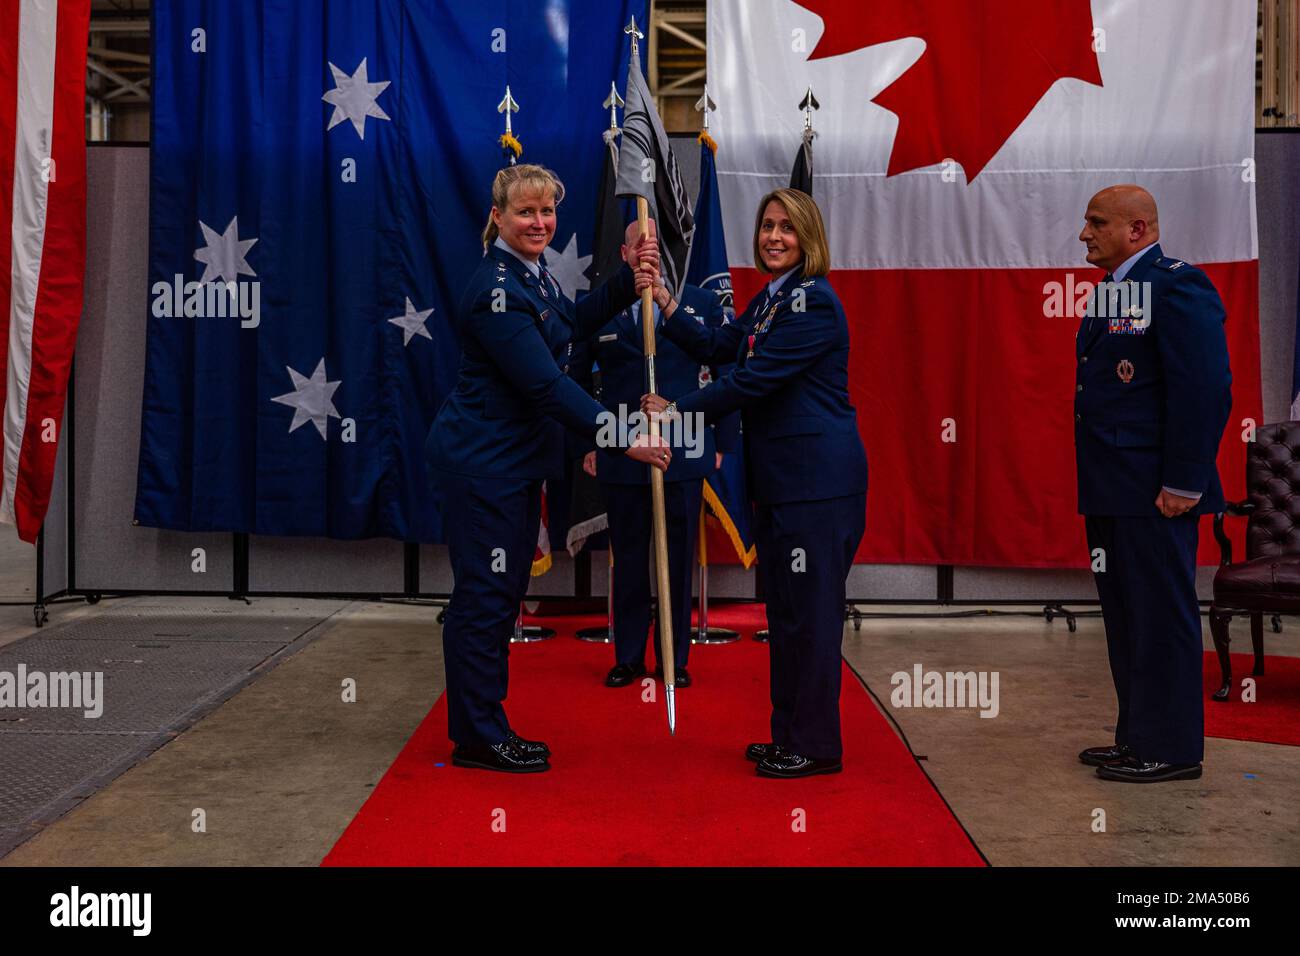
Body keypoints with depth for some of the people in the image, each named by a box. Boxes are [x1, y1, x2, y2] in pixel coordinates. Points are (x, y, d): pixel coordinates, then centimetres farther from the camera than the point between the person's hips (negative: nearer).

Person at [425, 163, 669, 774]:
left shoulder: (532, 273, 9)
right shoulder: (496, 289, -21)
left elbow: (570, 324, 25)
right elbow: (546, 384, -26)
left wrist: (629, 285, 12)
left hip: (516, 457, 10)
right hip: (481, 462, -10)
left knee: (504, 592, 15)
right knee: (484, 594, -2)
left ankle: (486, 728, 27)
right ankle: (476, 738, 11)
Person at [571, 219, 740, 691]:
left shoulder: (703, 304, 3)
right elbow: (577, 380, 9)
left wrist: (722, 441, 2)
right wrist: (585, 443, 4)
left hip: (684, 453, 0)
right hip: (621, 454, 0)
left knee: (679, 561, 8)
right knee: (627, 561, 10)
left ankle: (675, 657, 22)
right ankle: (628, 657, 23)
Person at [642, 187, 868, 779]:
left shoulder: (814, 302, -14)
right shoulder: (768, 300, 16)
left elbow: (753, 379, -19)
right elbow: (713, 348, 18)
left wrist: (679, 414, -11)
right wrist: (663, 300, 9)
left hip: (819, 480, -10)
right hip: (778, 479, 10)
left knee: (811, 610, -2)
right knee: (784, 610, 15)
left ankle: (816, 746, 10)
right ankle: (789, 735, 26)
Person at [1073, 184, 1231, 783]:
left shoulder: (1177, 285, -11)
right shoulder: (1107, 294, 17)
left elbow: (1205, 389, -18)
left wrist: (1183, 484, -20)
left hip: (1154, 494, -9)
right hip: (1110, 493, 10)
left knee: (1161, 617, -1)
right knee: (1125, 617, 16)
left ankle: (1172, 750, 10)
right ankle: (1138, 737, 27)